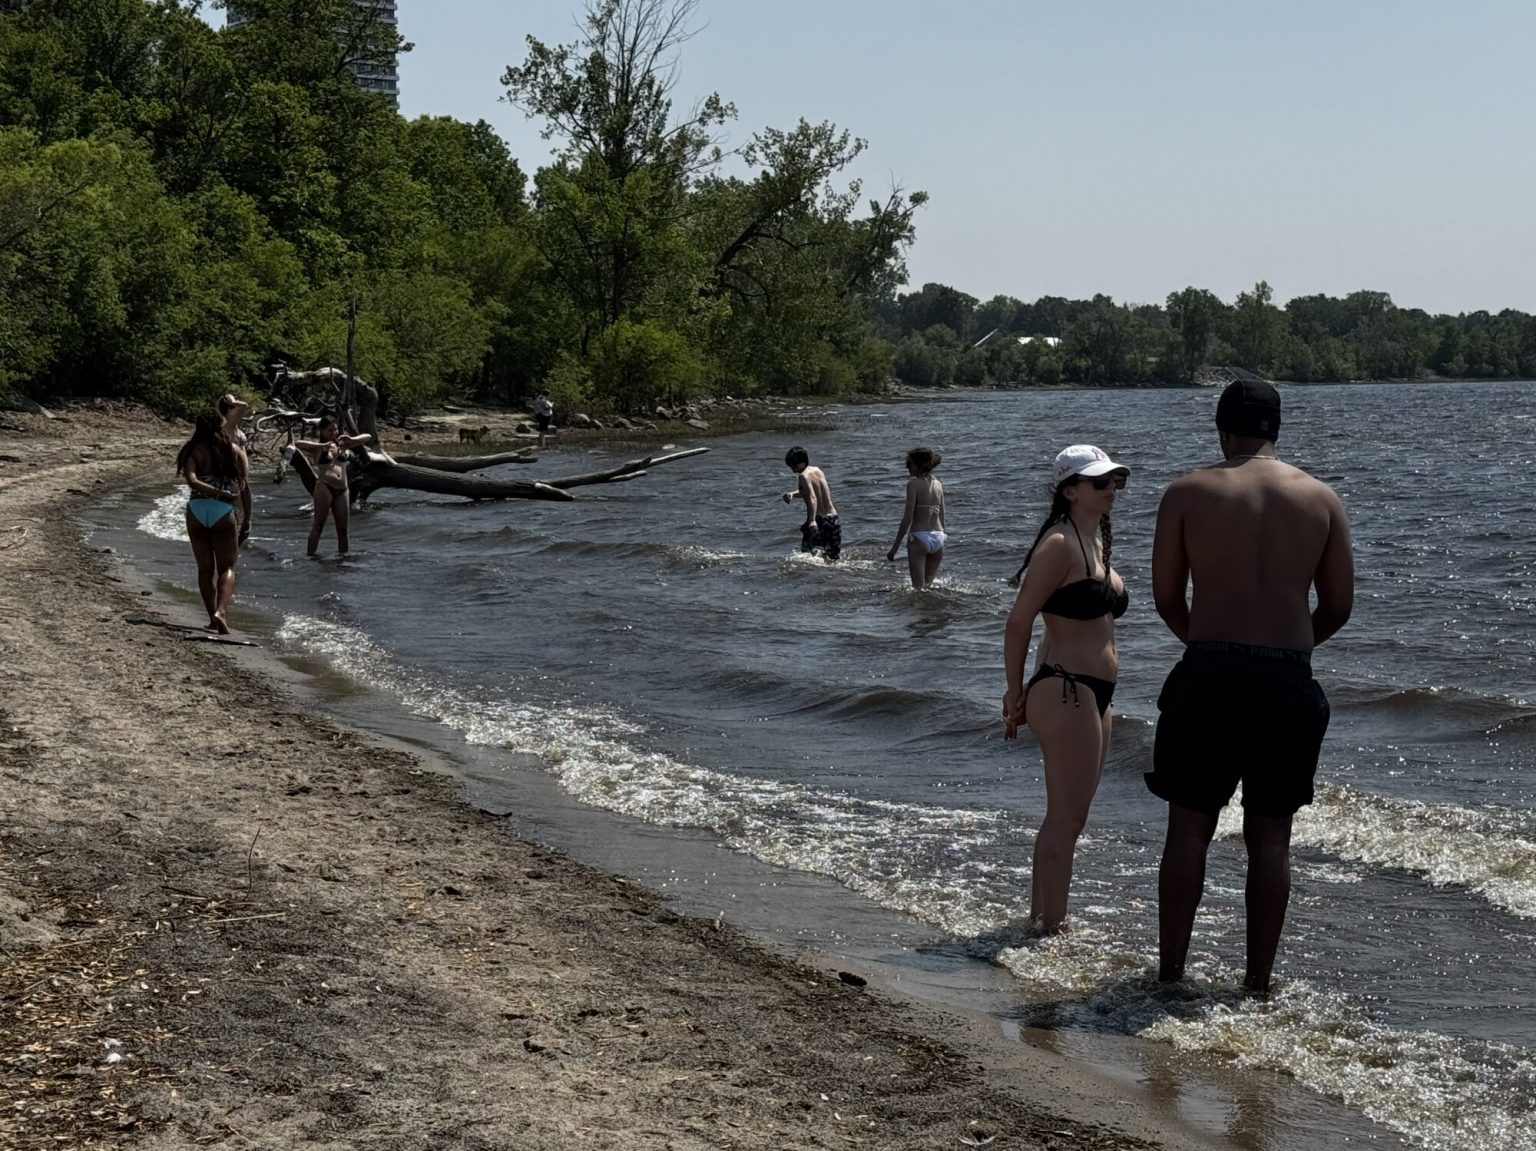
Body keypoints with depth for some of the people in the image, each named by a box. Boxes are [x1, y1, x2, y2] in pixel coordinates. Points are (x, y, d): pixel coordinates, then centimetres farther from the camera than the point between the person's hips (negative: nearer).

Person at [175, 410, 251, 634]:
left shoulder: (193, 451, 5)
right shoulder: (235, 452, 8)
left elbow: (191, 481, -13)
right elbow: (245, 487, 4)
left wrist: (218, 492, -10)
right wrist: (247, 518, 9)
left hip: (197, 509, 1)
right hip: (224, 511, -1)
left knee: (205, 568, 12)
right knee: (227, 567, 3)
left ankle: (213, 617, 12)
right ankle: (221, 611, -19)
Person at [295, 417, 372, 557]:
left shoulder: (342, 444, 15)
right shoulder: (317, 447, 3)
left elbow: (368, 437, 18)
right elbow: (297, 444, -15)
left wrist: (351, 439, -1)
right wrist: (322, 445, -21)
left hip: (342, 490, 5)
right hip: (324, 487, -5)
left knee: (342, 528, 6)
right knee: (319, 525, -9)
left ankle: (343, 555, 11)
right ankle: (311, 556, -10)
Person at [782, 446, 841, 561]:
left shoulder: (804, 476, -11)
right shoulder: (818, 471, 13)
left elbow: (812, 498, -24)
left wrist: (812, 520, -36)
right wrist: (792, 494, 14)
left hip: (819, 522, -7)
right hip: (834, 519, 7)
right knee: (834, 559, 13)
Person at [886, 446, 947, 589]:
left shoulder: (914, 484, -8)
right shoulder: (938, 485, 11)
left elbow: (907, 518, -12)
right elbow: (941, 517, 15)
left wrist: (895, 547, -10)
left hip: (919, 538, -6)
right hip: (938, 539, 6)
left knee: (919, 588, -3)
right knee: (929, 585, 19)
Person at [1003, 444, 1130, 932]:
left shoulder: (1096, 542, 15)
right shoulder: (1060, 545, -14)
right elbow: (1018, 621, -16)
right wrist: (1016, 693, -9)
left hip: (1094, 695, 10)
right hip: (1067, 693, -9)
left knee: (1065, 819, 16)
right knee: (1065, 821, -5)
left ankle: (1041, 920, 25)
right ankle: (1052, 928, 1)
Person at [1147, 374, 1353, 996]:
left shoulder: (1189, 492, 0)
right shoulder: (1321, 497, 5)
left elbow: (1166, 597, 3)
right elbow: (1339, 606, 7)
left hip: (1208, 674, -1)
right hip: (1289, 684, 2)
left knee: (1189, 829, 8)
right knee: (1270, 837, 10)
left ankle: (1169, 972, 9)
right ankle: (1259, 981, 14)